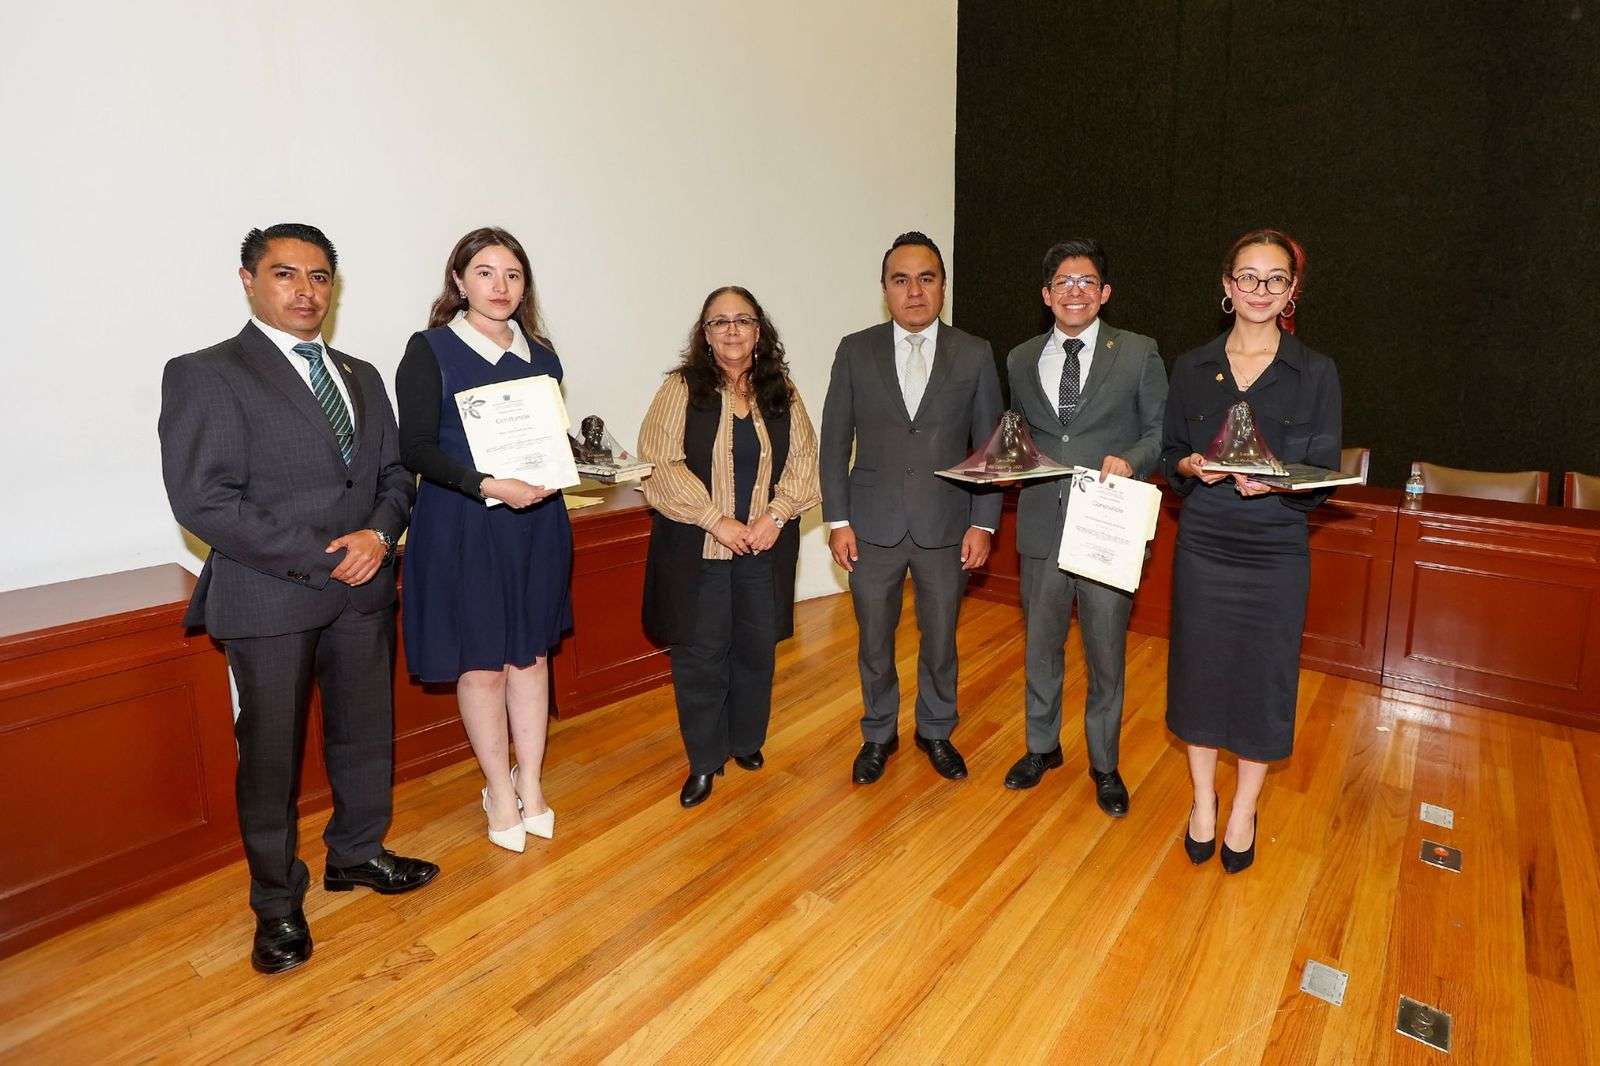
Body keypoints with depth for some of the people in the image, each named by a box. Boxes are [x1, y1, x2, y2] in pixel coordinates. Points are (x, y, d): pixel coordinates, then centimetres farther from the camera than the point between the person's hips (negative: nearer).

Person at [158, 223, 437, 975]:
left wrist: (380, 533, -9)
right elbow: (203, 502, -15)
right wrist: (321, 560, -17)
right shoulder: (204, 375, -7)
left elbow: (394, 474, 12)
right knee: (270, 754, 8)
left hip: (363, 590, 5)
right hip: (269, 599, -5)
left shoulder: (360, 376, 13)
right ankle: (277, 902, 28)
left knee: (366, 733, 16)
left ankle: (356, 853, 38)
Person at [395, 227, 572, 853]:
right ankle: (500, 790, 25)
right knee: (481, 665, 6)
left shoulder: (541, 355, 9)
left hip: (536, 522, 4)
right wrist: (491, 487, -23)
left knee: (531, 655, 11)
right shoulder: (430, 351, -5)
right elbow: (416, 448, -11)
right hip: (462, 527, -4)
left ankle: (530, 783, 27)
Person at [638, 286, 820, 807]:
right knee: (699, 656, 5)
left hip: (765, 548, 3)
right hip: (697, 550, -3)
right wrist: (716, 519, -16)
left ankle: (747, 742, 35)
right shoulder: (681, 389, -4)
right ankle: (704, 761, 23)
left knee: (757, 649, 14)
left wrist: (776, 515, -10)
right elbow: (661, 464, -11)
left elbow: (803, 460, 4)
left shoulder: (782, 393, 6)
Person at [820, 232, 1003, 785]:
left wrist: (983, 523, -4)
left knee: (940, 641, 15)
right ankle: (879, 734, 36)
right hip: (873, 526, 0)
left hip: (946, 527, 0)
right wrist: (837, 520, -4)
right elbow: (835, 442, 1)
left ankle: (936, 730, 39)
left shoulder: (976, 354, 0)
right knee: (874, 642, 13)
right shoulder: (855, 350, 0)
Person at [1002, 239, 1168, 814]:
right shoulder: (1020, 361, 8)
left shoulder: (1138, 353, -1)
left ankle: (1104, 765, 31)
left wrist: (1131, 460, -18)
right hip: (1042, 525, 3)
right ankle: (1042, 746, 37)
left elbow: (1161, 432, 2)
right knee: (1040, 647, 16)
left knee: (1106, 654, 10)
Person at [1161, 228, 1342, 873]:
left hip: (1275, 549, -1)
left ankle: (1243, 811, 29)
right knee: (1200, 669, 9)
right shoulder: (1192, 367, 3)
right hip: (1202, 542, 2)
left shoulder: (1316, 373, -2)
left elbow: (1324, 477, -3)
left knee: (1262, 676, 7)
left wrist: (1275, 482, -24)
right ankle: (1202, 801, 31)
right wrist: (1191, 466, -15)